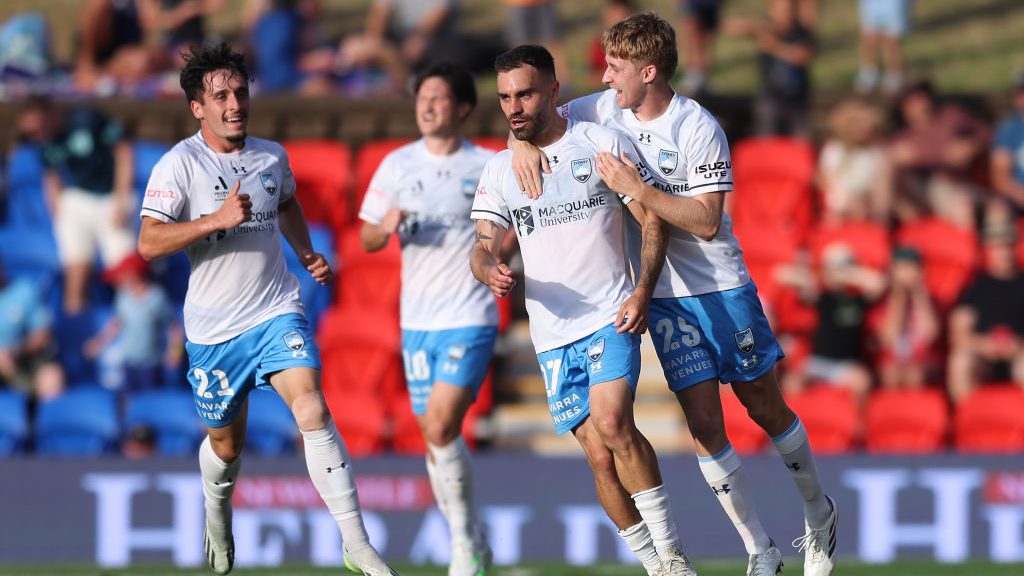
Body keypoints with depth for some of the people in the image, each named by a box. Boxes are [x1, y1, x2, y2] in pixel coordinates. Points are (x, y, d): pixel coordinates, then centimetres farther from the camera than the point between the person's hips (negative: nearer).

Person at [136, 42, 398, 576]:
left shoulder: (272, 156, 6)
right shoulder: (180, 165, -10)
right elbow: (149, 242, -19)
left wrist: (307, 254, 15)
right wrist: (218, 219, -27)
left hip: (277, 312, 2)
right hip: (214, 328, -2)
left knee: (312, 411, -20)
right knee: (226, 444, 12)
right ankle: (217, 515, 48)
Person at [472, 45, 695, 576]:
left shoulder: (602, 144, -1)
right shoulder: (498, 171, 8)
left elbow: (653, 219, 1)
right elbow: (483, 247, 2)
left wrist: (642, 292, -13)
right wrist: (490, 270, -23)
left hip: (611, 317, -4)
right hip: (552, 334, 4)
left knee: (612, 423, -26)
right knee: (600, 458, -1)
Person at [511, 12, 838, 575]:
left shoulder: (698, 128, -17)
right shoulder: (605, 111, -2)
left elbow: (706, 220, -21)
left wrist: (638, 190, -28)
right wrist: (524, 143, -14)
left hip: (722, 285, -4)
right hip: (665, 295, 4)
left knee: (765, 407, 6)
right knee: (703, 422, -4)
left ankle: (819, 513, 29)